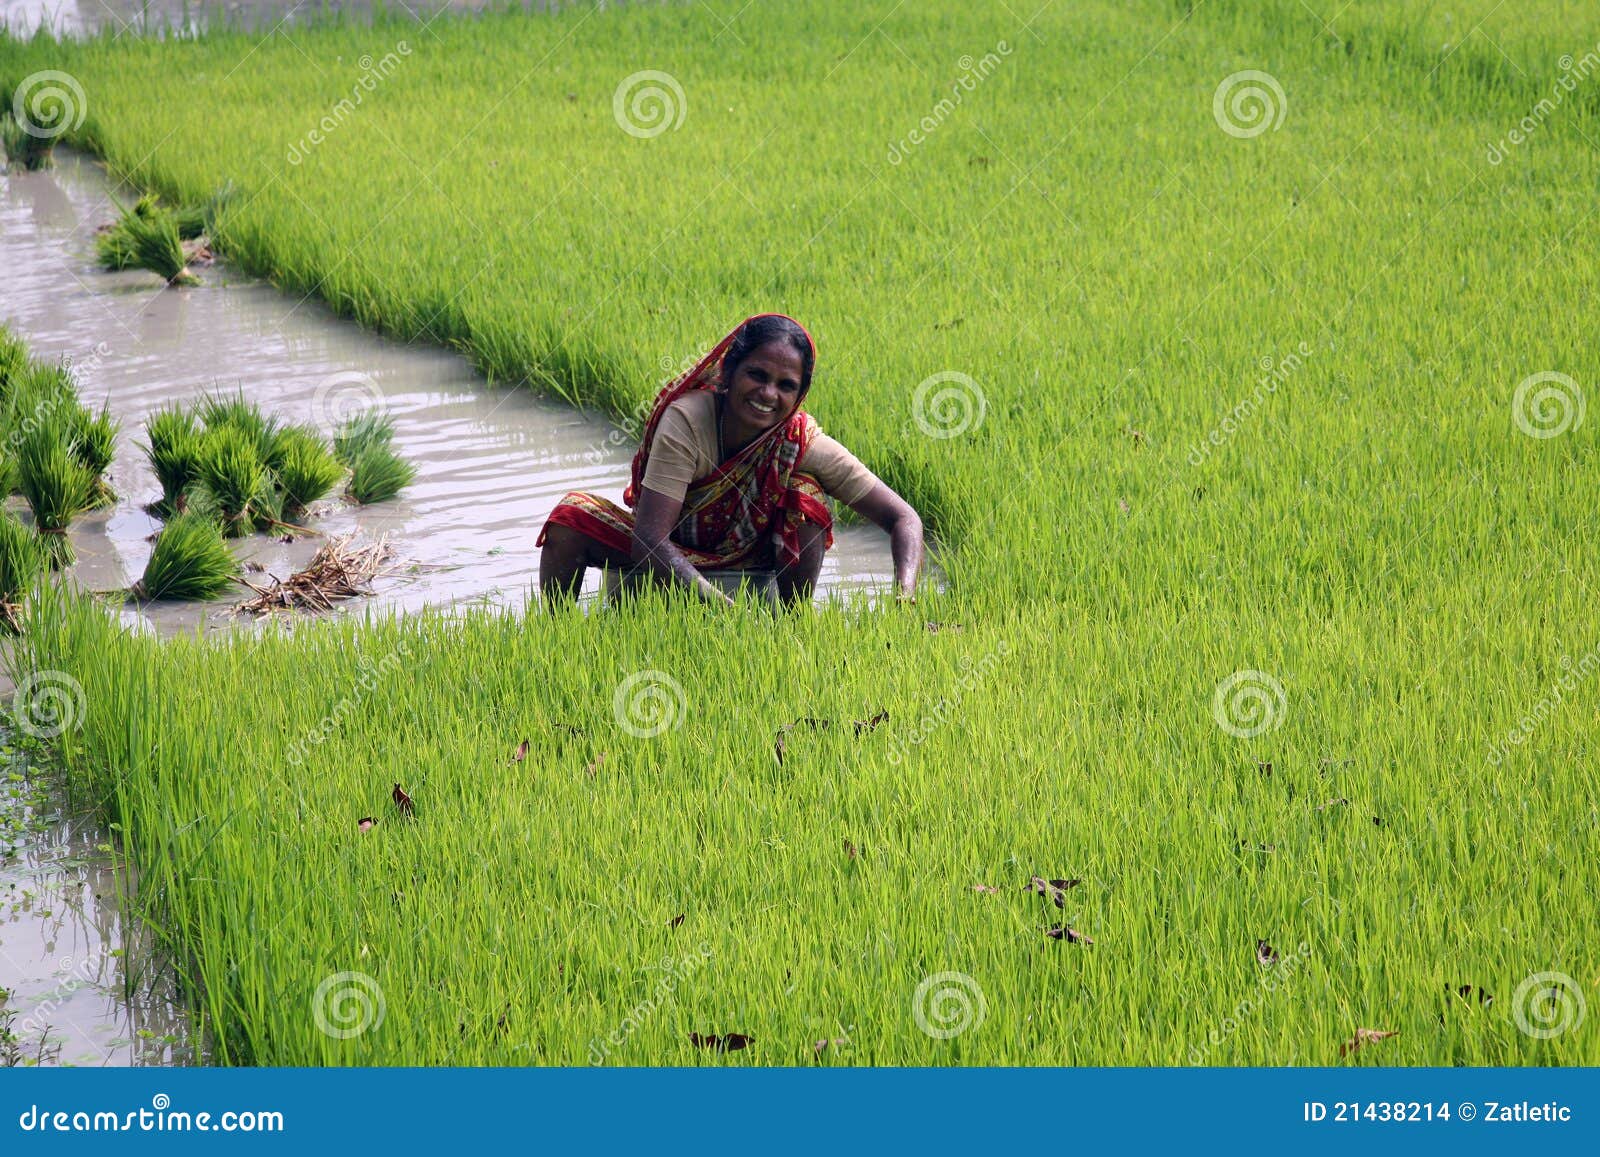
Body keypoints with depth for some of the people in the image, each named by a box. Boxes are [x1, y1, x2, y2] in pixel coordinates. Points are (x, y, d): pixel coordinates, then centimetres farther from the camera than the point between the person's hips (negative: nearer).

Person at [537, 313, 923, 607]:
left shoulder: (803, 442, -25)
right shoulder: (686, 421, -32)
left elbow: (903, 518, -22)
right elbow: (649, 545, -39)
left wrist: (904, 600, -42)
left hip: (747, 556, 1)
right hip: (666, 551, -1)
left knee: (805, 494, -25)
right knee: (571, 516, -27)